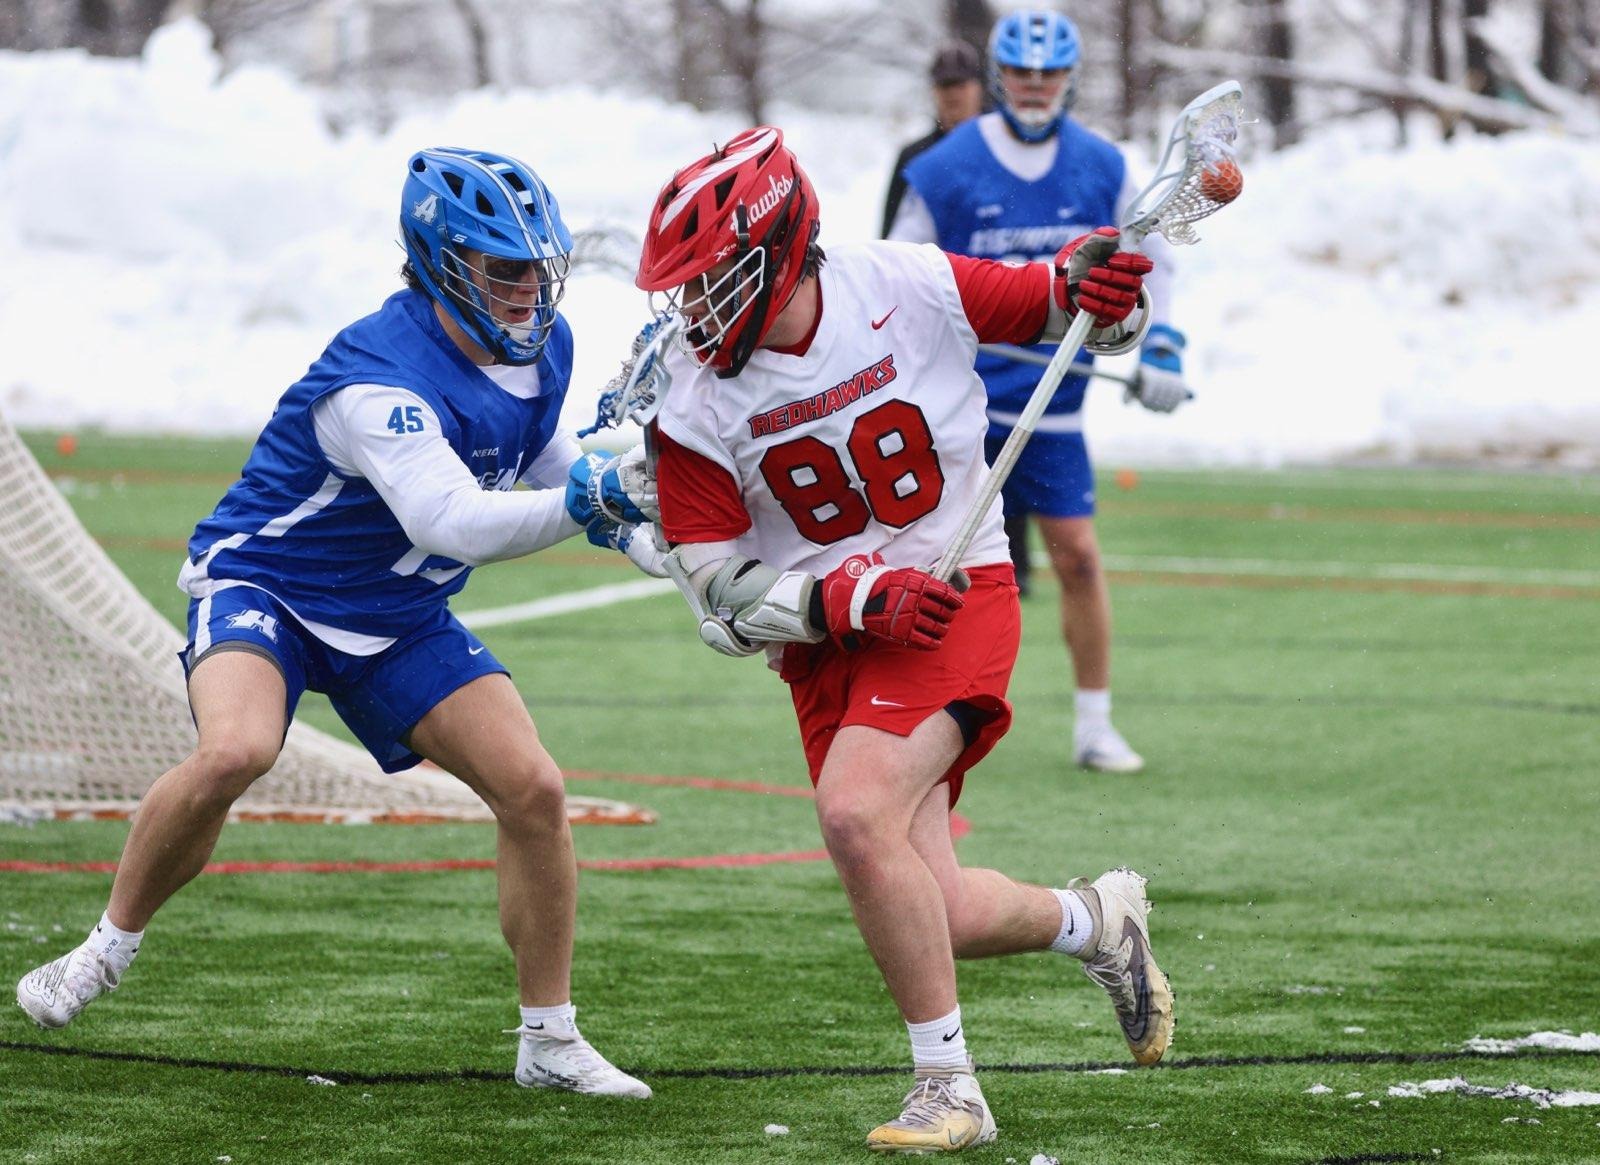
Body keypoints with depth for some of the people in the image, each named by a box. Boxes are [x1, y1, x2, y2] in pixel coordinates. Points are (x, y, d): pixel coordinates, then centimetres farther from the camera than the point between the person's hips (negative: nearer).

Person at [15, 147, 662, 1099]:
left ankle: (551, 1040, 7)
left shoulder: (542, 347, -6)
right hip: (264, 587, -7)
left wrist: (610, 480, -5)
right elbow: (451, 522, -44)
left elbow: (542, 448, 15)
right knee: (234, 751, -34)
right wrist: (578, 503, -54)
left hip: (399, 621, 7)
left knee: (532, 789, -7)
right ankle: (110, 948, -9)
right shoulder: (380, 377, -32)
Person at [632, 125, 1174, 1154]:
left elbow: (1048, 307, 4)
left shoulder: (907, 289, -13)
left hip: (957, 602, -3)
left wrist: (1090, 287, -20)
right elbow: (720, 595, -7)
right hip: (828, 643, 3)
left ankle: (948, 1087, -15)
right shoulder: (695, 404, -10)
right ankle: (1096, 921, 29)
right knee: (931, 918, -4)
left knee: (857, 813, -27)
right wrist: (846, 601, -22)